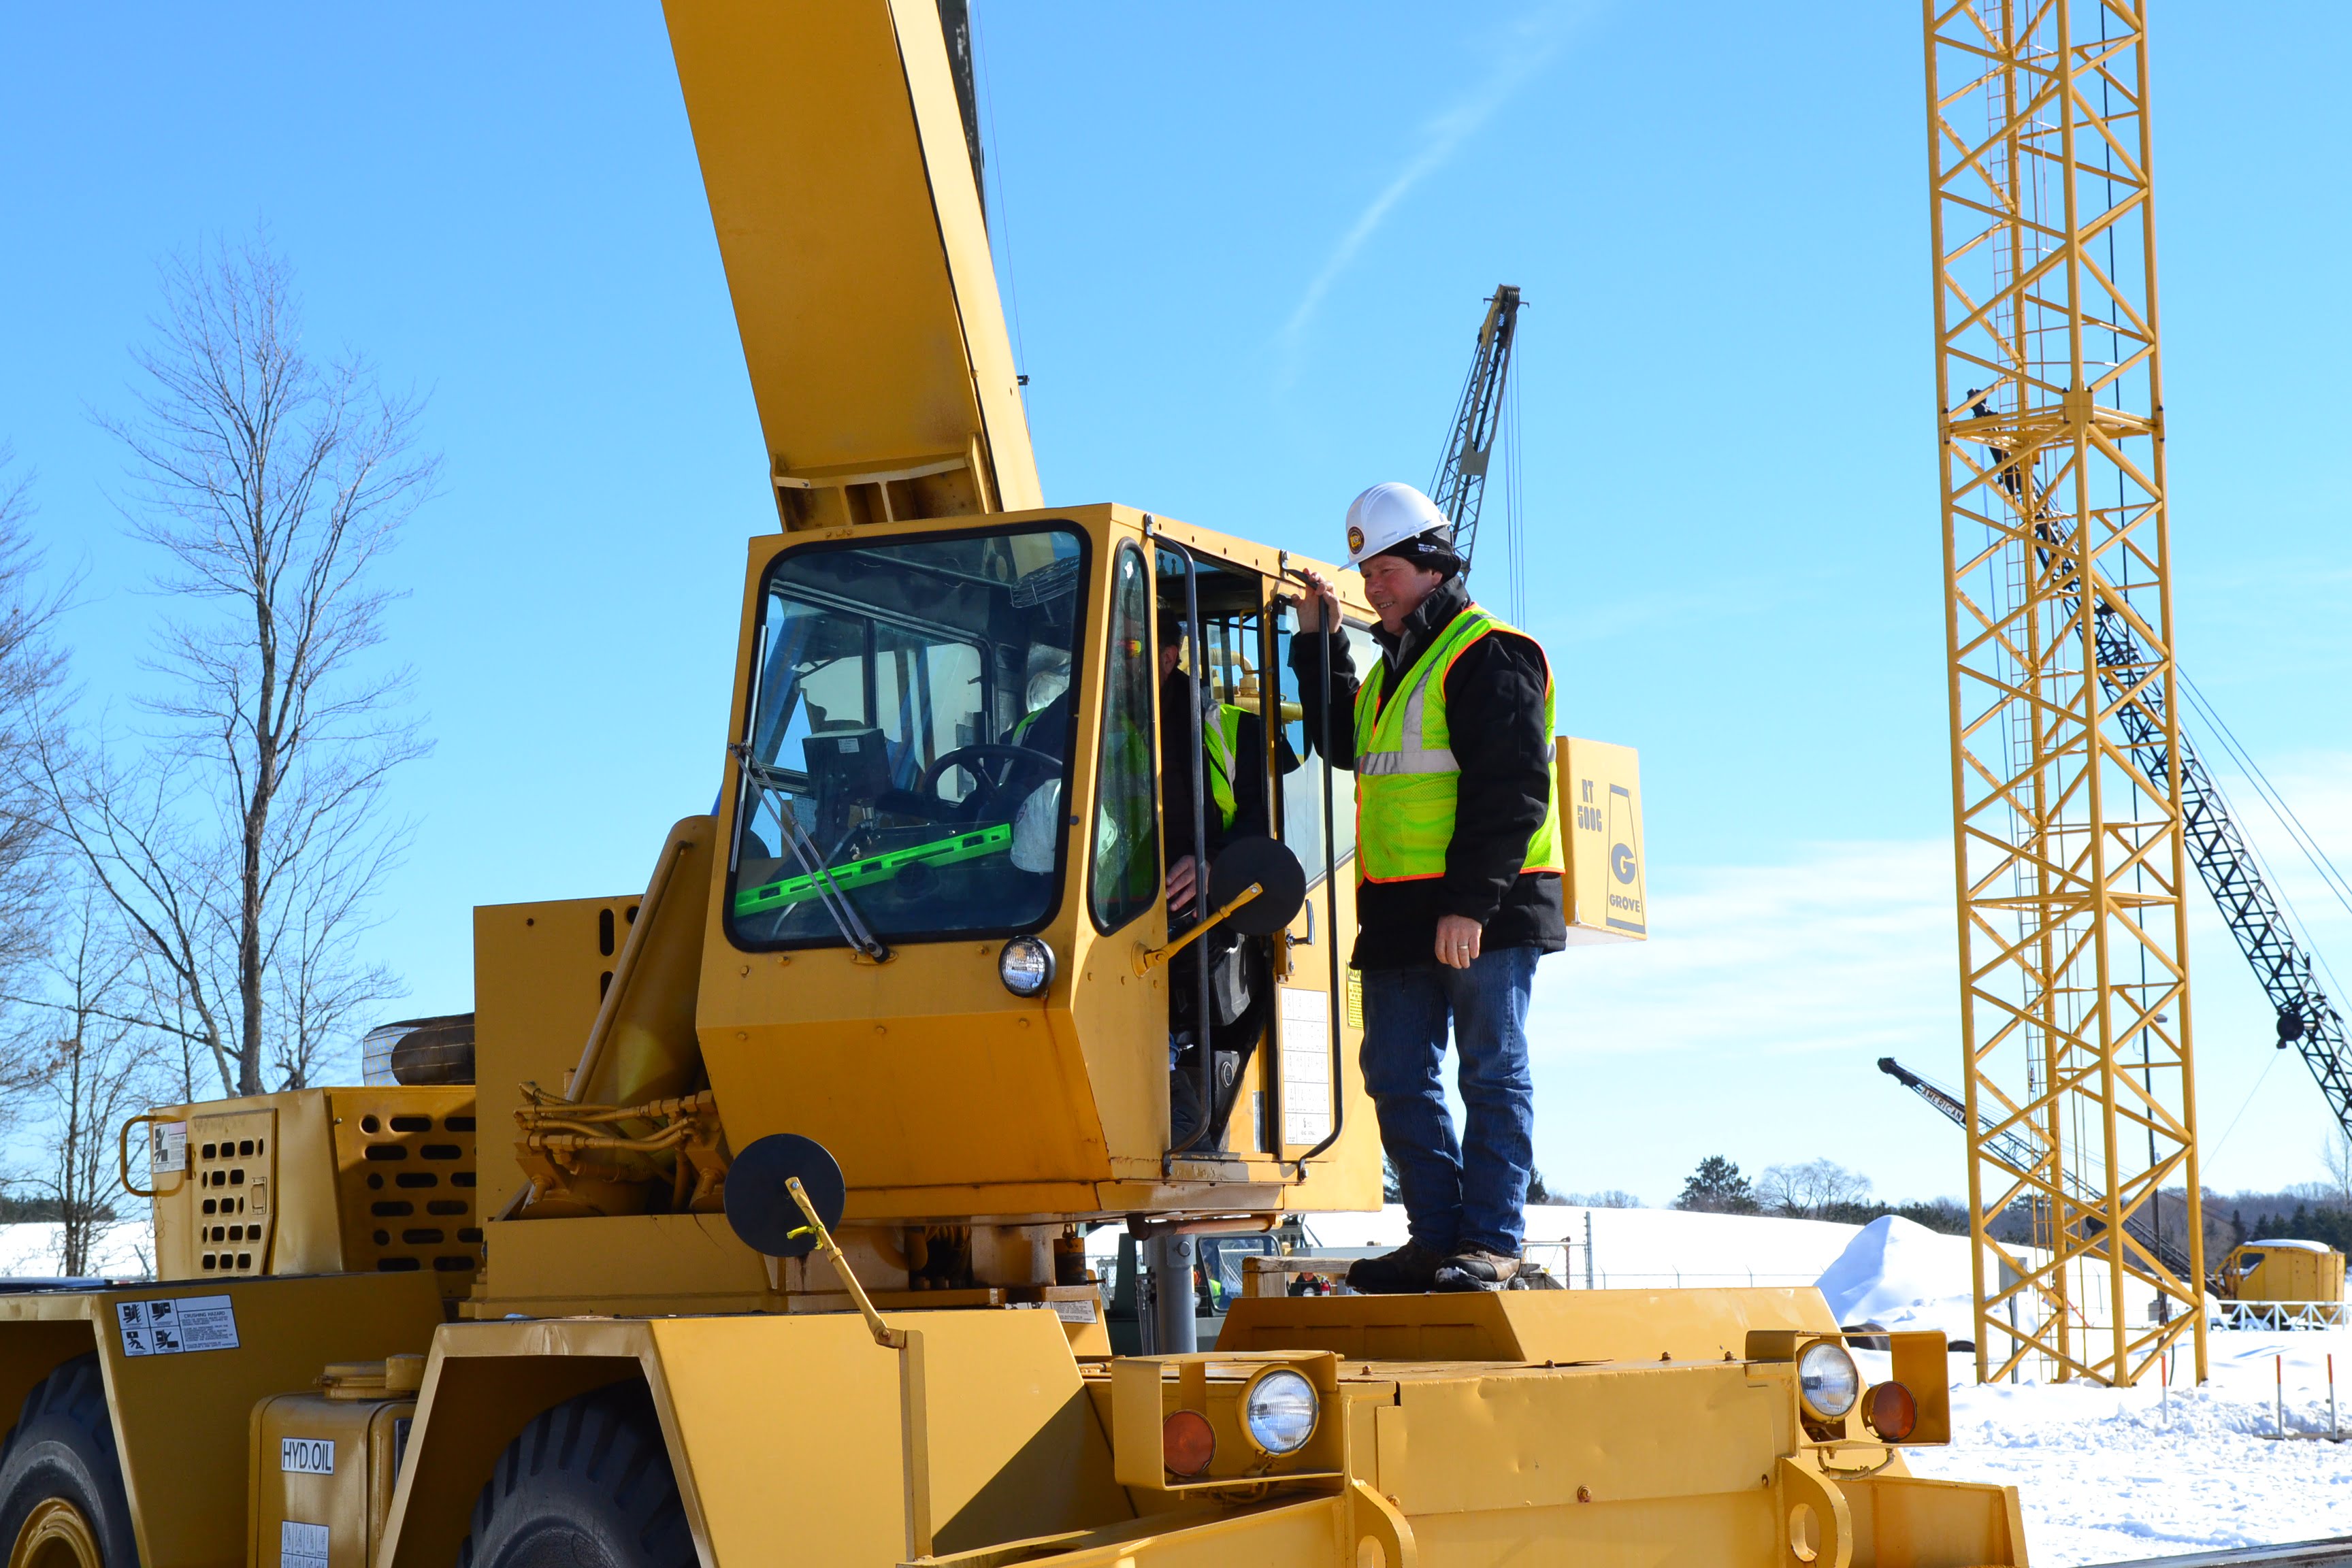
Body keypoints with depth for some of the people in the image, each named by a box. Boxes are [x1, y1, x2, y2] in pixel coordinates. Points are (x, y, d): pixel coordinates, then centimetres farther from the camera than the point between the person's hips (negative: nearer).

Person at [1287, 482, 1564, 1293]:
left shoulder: (1489, 654, -8)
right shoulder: (1395, 664, 20)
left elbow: (1510, 790, -16)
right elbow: (1346, 744, 30)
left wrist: (1470, 902, -21)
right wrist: (1318, 642, 23)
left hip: (1483, 915, -9)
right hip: (1400, 917, 9)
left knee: (1491, 1073, -3)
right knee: (1398, 1077, 7)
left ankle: (1492, 1241, 0)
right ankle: (1438, 1235, 13)